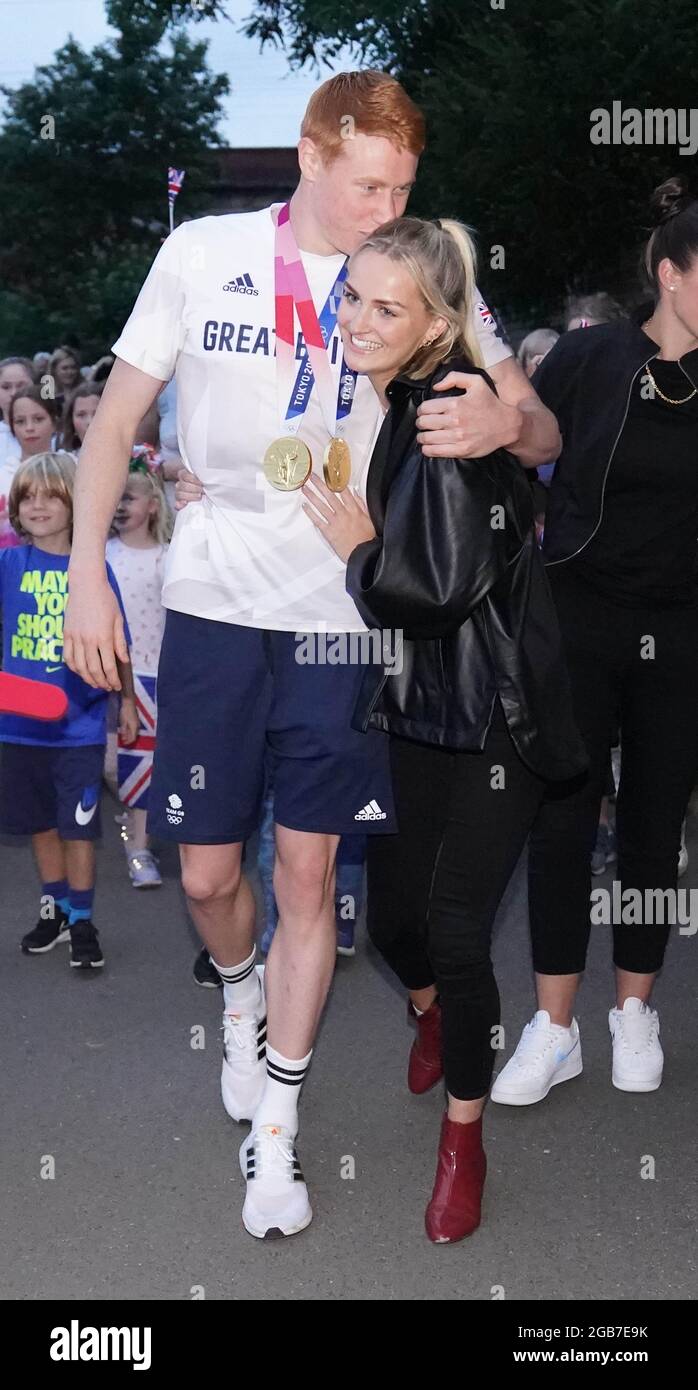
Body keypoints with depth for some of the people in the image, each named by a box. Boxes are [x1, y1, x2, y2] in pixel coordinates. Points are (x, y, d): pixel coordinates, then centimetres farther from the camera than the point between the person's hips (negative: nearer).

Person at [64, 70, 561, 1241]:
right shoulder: (204, 254, -1)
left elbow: (544, 433, -2)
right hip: (216, 608, 0)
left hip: (342, 618, 0)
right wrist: (87, 571, -3)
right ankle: (240, 992, 41)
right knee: (207, 872, 5)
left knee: (307, 873, 3)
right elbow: (117, 416, 5)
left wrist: (506, 419, -26)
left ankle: (275, 1128, 20)